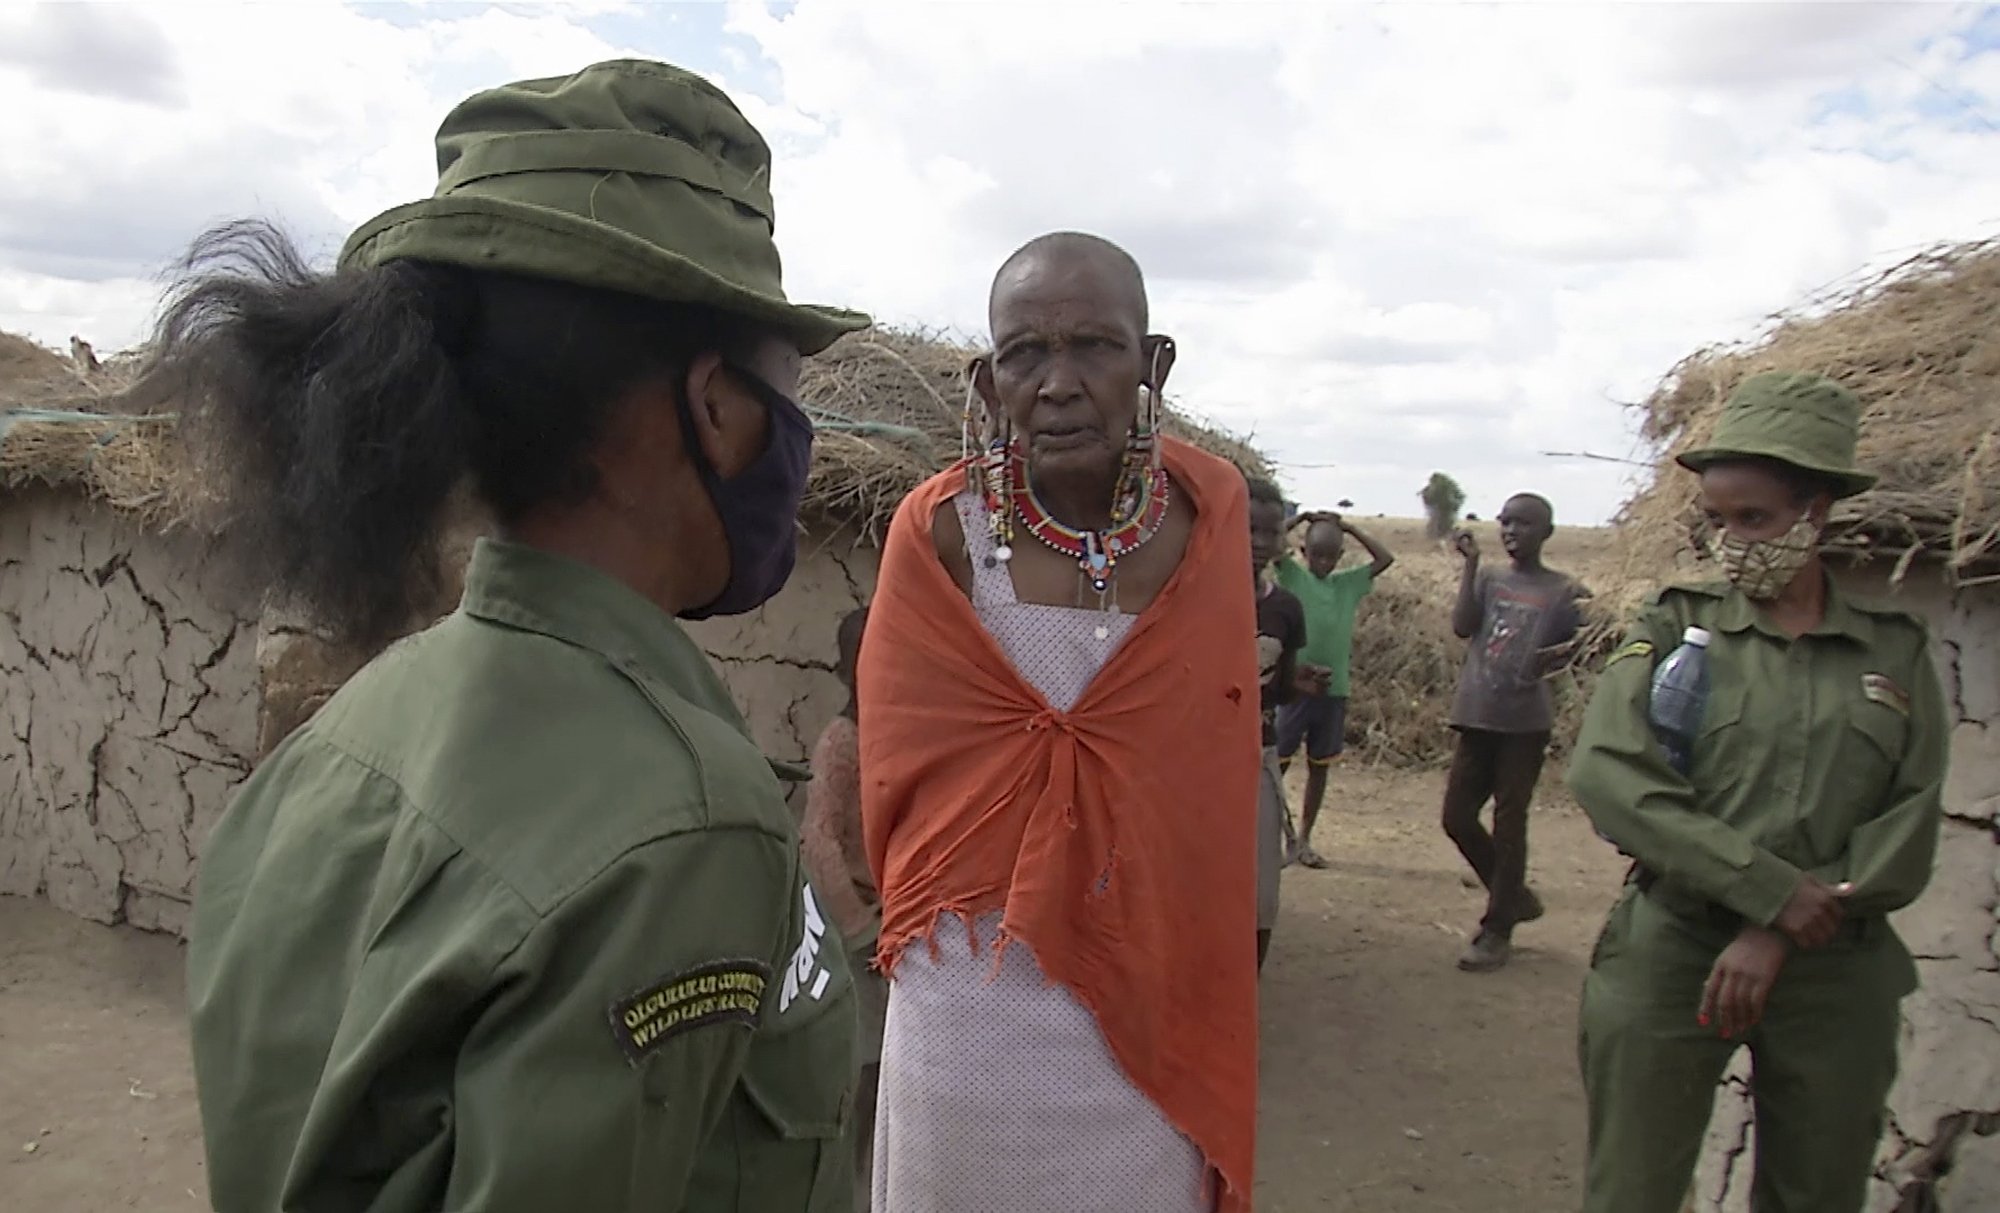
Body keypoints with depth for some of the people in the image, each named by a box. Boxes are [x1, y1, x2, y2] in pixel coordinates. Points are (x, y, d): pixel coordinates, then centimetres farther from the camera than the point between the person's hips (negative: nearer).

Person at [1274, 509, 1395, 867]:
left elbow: (1386, 558, 10)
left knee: (1320, 767, 11)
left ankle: (1304, 840, 21)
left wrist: (1350, 527, 7)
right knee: (1279, 763, 1)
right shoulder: (1292, 575, -1)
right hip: (1296, 686, -4)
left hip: (1335, 691, 4)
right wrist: (1300, 519, -4)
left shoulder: (1349, 583, 9)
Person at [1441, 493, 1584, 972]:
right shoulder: (1488, 580, 9)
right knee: (1457, 817, 6)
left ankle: (1497, 931, 10)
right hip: (1477, 717, 4)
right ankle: (1515, 896, 28)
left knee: (1509, 824, 0)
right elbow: (1461, 627, -6)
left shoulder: (1563, 591, 3)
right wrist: (1471, 564, -8)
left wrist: (1554, 657, -17)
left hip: (1525, 723, -4)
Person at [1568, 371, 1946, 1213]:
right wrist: (1771, 888, -17)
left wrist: (1782, 936, -11)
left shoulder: (1895, 651, 5)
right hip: (1669, 954, -2)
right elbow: (1604, 773, -14)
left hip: (1837, 974, 2)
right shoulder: (1676, 628, -1)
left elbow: (1911, 822, 0)